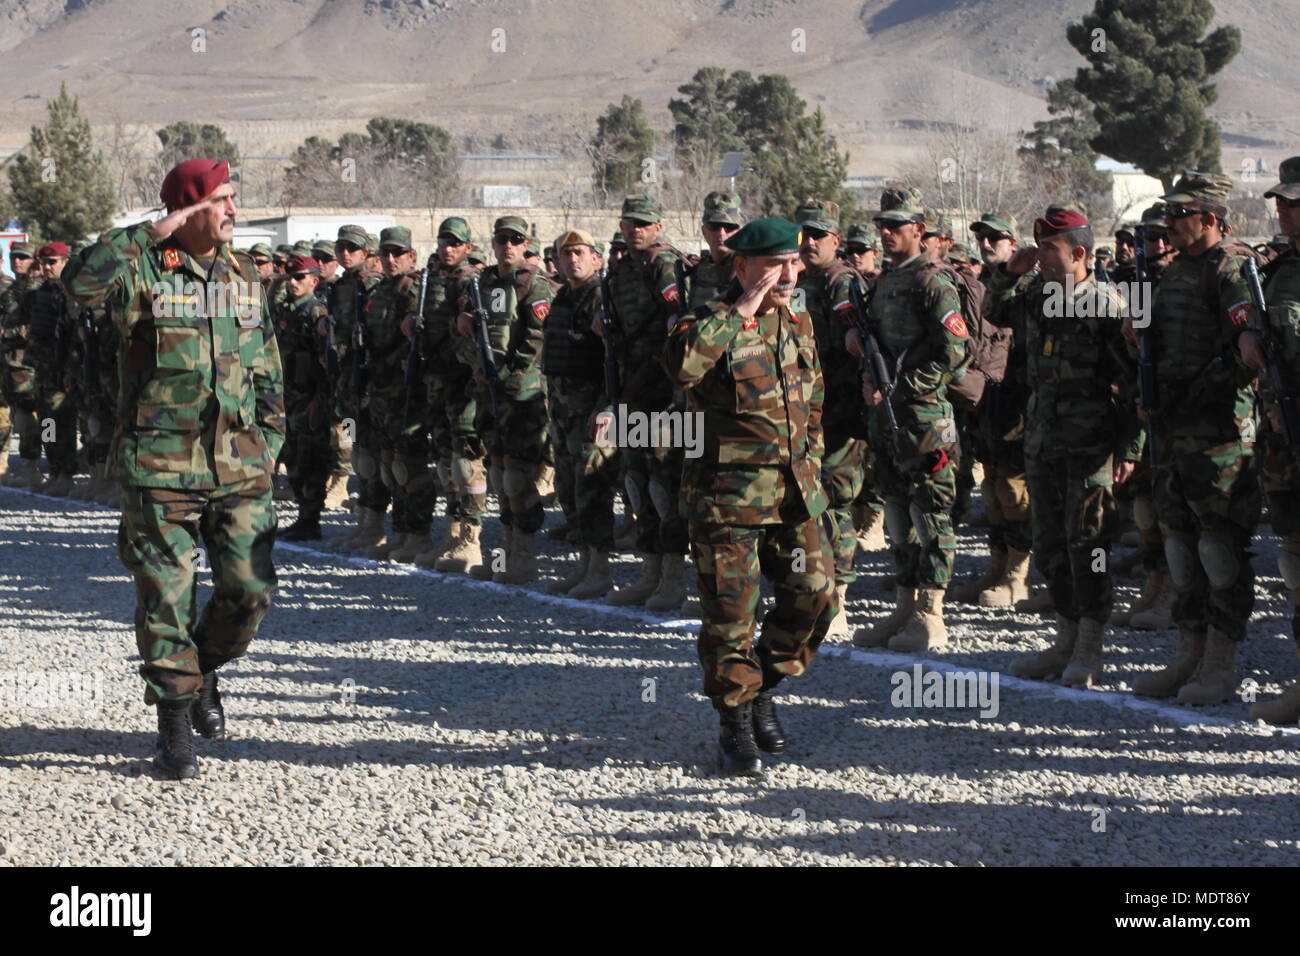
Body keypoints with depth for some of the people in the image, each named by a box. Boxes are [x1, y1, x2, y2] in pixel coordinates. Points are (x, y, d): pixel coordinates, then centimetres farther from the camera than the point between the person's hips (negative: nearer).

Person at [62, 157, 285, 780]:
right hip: (161, 465, -4)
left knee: (249, 588, 0)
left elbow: (266, 369, 18)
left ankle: (203, 670, 28)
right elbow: (80, 282, -27)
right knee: (167, 597, 1)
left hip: (240, 466, 4)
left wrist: (269, 440, 11)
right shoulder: (143, 269, -5)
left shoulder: (243, 276, 11)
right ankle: (174, 720, 13)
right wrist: (147, 235, -25)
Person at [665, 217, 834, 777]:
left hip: (795, 492, 6)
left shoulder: (798, 326, 11)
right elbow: (682, 362, -34)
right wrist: (742, 311, -27)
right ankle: (736, 725, 14)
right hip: (728, 494, -6)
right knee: (730, 610, -1)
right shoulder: (711, 324, -10)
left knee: (814, 595, 3)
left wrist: (811, 470, 19)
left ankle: (764, 689, 26)